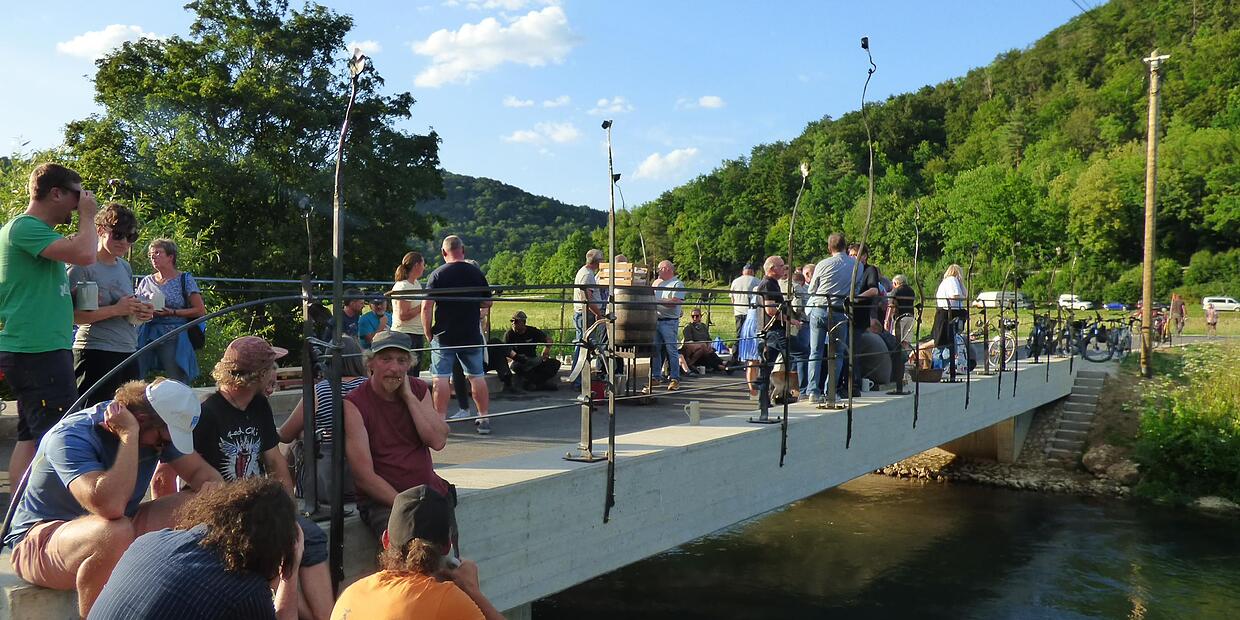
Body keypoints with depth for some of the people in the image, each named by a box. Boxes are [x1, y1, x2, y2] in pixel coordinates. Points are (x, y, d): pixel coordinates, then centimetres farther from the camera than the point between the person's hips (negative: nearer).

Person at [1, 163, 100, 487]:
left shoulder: (35, 229, 18)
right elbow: (84, 254, -26)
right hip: (38, 351, -11)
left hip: (38, 351, 11)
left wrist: (79, 293, 12)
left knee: (30, 438, 13)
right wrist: (87, 215, -10)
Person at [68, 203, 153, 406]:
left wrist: (142, 312, 6)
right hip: (97, 354, -7)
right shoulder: (83, 266, -7)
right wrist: (116, 309, -19)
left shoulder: (125, 267, 16)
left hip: (128, 352, 8)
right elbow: (72, 314, -17)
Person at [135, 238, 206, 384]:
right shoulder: (146, 281, 16)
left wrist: (173, 313, -13)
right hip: (146, 337, 4)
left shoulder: (185, 279, 3)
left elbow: (200, 311, -3)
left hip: (174, 339, -4)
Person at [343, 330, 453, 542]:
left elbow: (438, 441, -6)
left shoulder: (419, 390, 8)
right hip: (381, 500, -4)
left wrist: (408, 396, -8)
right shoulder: (354, 404, -8)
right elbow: (364, 477, -11)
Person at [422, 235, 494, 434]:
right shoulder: (477, 273, 1)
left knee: (441, 378, 1)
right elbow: (487, 303, 10)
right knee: (477, 376, 12)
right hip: (472, 336, 3)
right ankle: (484, 419, 16)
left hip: (443, 336, -3)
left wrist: (428, 332, 0)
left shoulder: (437, 275, -7)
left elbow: (426, 307, -11)